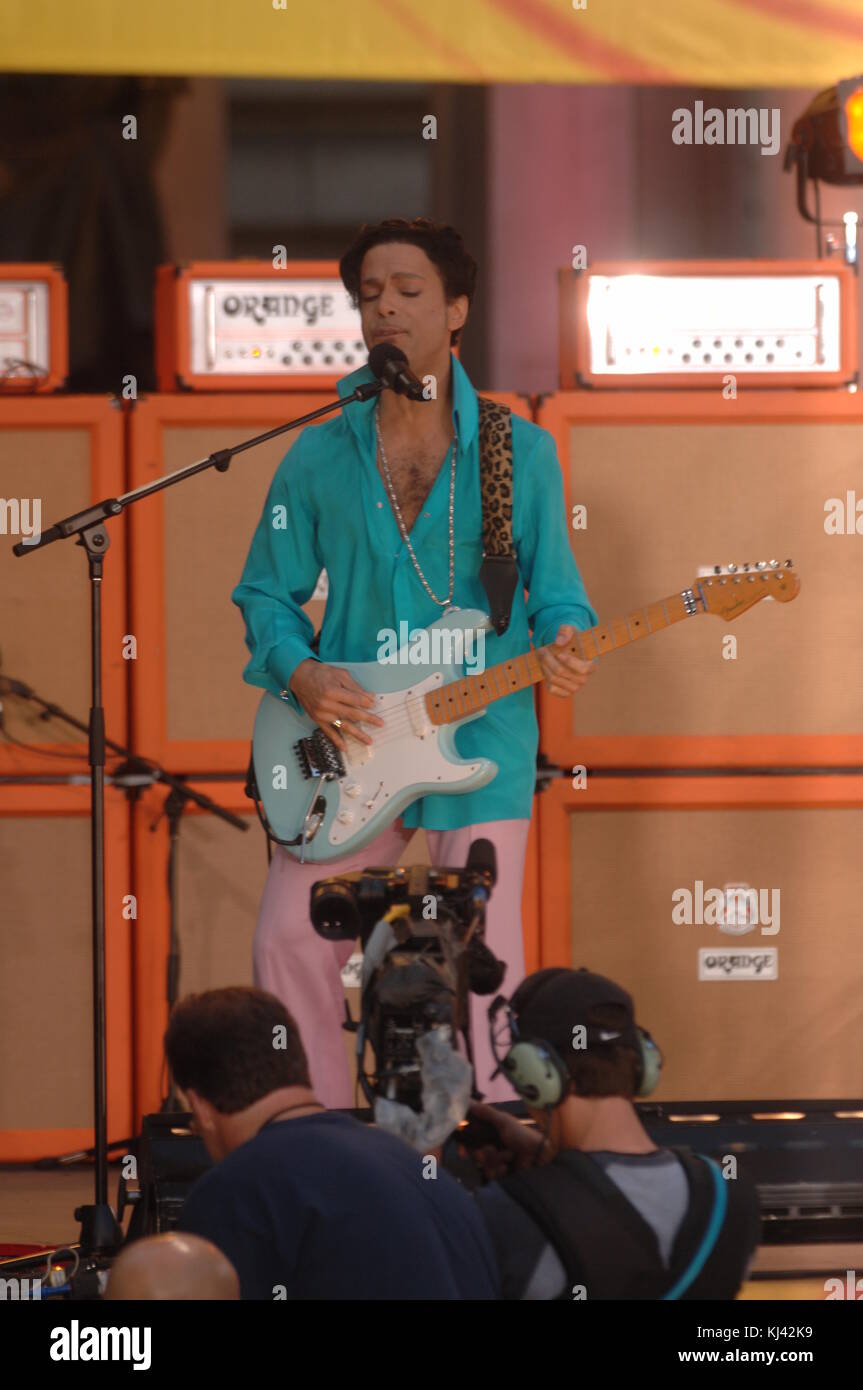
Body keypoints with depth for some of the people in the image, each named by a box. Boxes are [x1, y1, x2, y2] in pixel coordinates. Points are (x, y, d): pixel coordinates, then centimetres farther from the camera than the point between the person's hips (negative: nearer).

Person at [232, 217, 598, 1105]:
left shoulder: (519, 453, 3)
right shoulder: (320, 456, 6)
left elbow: (555, 590, 6)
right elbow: (265, 592, 10)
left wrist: (564, 645, -17)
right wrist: (301, 674, -9)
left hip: (481, 741, -2)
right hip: (344, 737, 2)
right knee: (291, 945, -3)